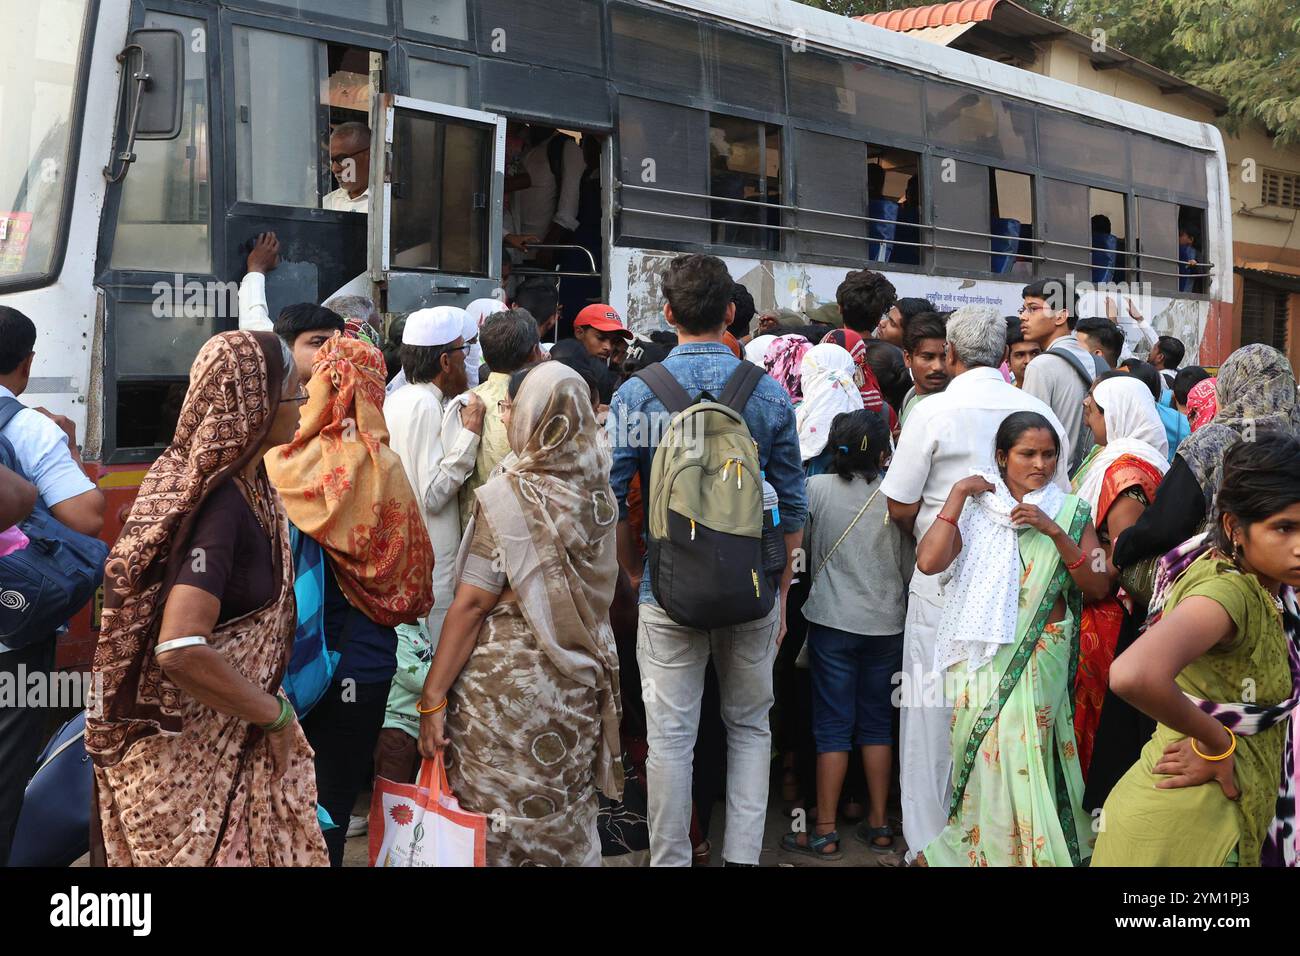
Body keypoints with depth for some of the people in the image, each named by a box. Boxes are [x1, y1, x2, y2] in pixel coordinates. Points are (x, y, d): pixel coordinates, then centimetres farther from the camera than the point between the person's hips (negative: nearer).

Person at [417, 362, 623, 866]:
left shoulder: (509, 497, -13)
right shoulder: (598, 494, 0)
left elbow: (471, 605, -14)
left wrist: (432, 698, -10)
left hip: (508, 687, -5)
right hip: (580, 686, 5)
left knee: (497, 826, 7)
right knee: (567, 822, 15)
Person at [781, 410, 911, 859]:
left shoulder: (815, 488, -8)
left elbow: (799, 546, 6)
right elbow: (910, 567, 3)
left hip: (832, 622, -2)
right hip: (887, 624, 2)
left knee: (833, 725, 4)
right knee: (877, 723, 13)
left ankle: (825, 831, 6)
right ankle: (878, 823, 19)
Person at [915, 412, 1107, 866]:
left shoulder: (1070, 513, 4)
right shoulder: (976, 510, 3)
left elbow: (1098, 587, -5)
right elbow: (929, 561, -13)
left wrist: (1054, 531, -15)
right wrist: (958, 494, -9)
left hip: (1043, 654, 0)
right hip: (985, 654, 0)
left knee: (1024, 756, -2)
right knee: (988, 756, 1)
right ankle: (983, 847, 20)